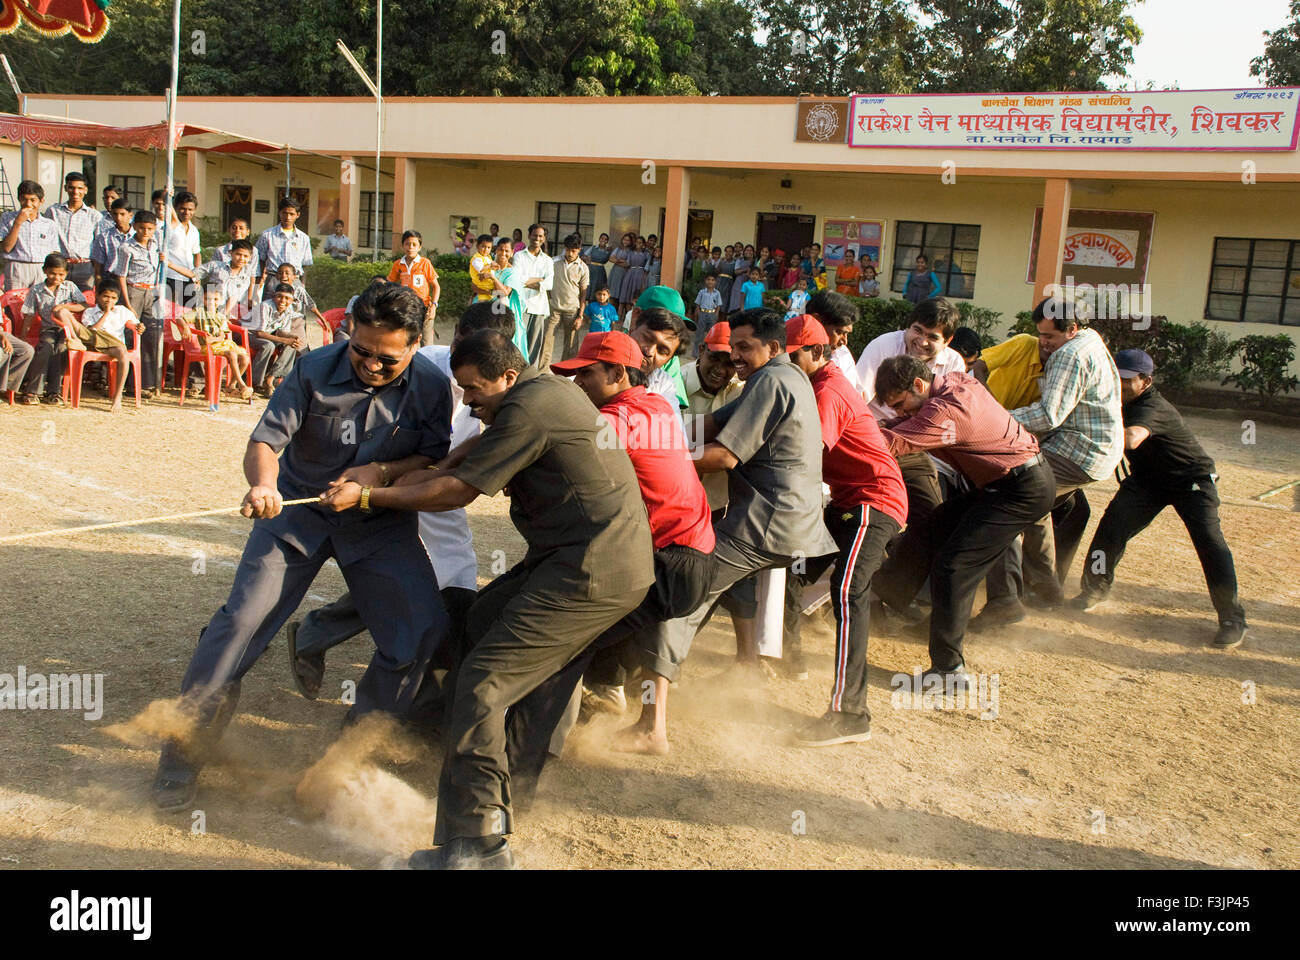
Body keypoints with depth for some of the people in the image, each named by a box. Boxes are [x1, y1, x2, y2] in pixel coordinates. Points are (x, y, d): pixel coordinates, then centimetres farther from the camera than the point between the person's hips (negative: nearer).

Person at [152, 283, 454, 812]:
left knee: (422, 627, -11)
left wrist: (382, 472, -25)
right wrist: (263, 483, -45)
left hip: (381, 520, 2)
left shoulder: (432, 386, -13)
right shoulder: (316, 369, -18)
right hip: (297, 509, -1)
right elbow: (265, 441, -23)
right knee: (243, 619, -11)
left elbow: (435, 460, -6)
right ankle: (184, 751, 6)